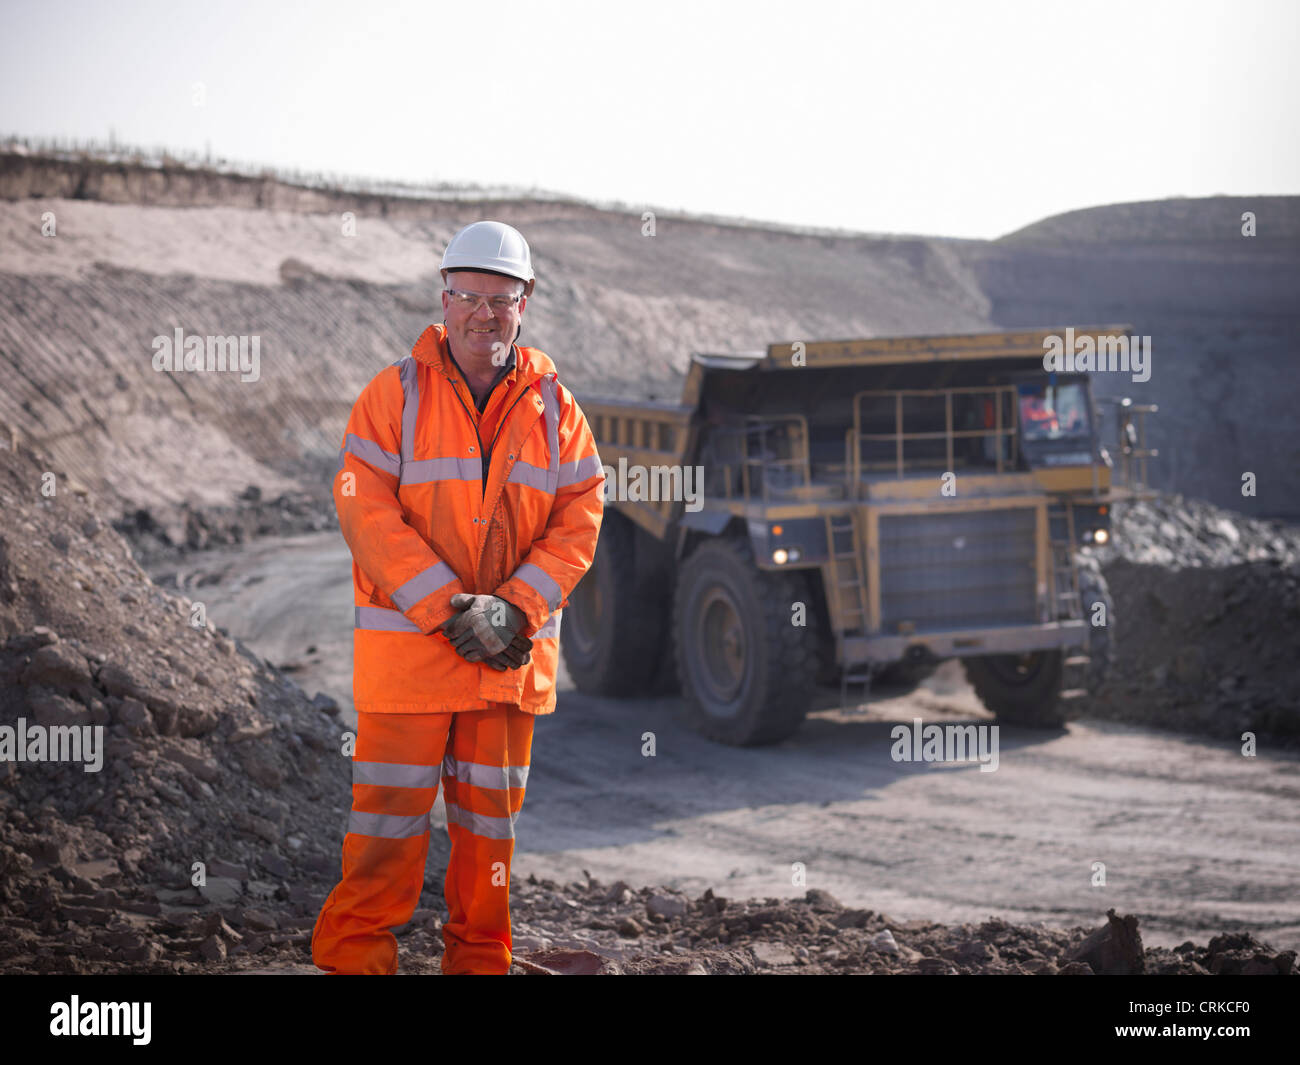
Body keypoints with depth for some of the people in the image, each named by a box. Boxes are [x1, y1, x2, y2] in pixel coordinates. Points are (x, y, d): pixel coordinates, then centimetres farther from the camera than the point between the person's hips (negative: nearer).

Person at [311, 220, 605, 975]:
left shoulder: (554, 408, 5)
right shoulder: (395, 394, -4)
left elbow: (579, 522, 1)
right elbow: (366, 511, -11)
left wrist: (513, 610, -12)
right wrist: (450, 609, -17)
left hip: (512, 653, 3)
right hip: (407, 645, -3)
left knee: (491, 817, 12)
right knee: (389, 811, -1)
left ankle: (481, 957, 24)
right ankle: (355, 954, 10)